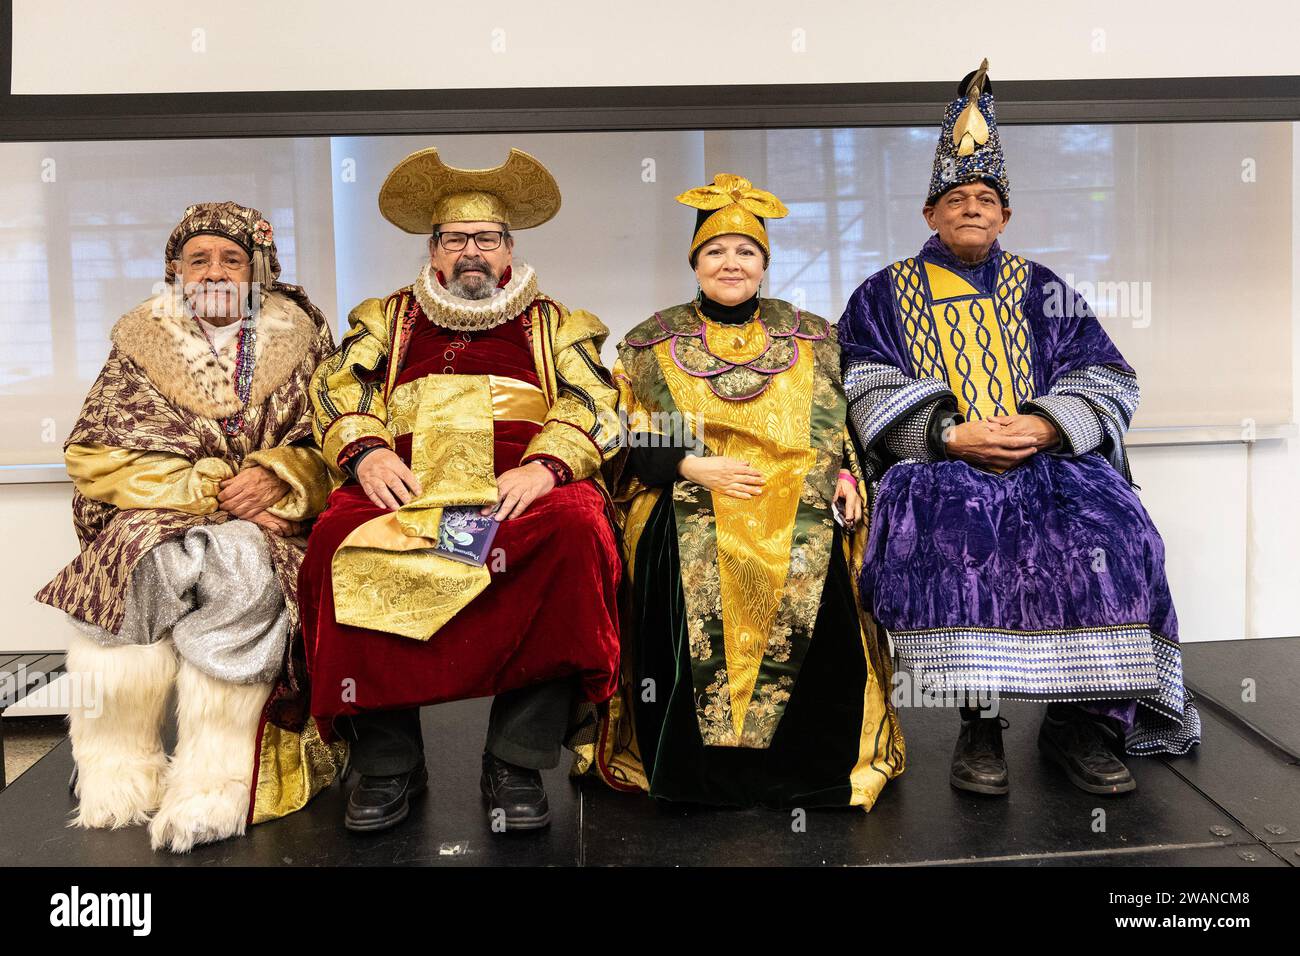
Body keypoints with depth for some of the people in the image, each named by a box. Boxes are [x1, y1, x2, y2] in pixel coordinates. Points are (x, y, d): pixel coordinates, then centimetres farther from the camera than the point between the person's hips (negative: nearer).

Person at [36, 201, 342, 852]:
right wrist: (211, 491, -10)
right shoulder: (141, 348, 12)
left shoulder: (297, 344, 11)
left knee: (240, 570, -33)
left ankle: (215, 784, -28)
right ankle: (120, 773, -17)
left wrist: (281, 479, -19)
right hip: (157, 523, 1)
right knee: (148, 569, -31)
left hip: (264, 522, -1)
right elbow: (95, 458, 1)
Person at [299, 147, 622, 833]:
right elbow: (339, 384, 13)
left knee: (575, 527, -34)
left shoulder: (553, 323, 23)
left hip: (524, 482, -1)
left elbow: (593, 404, 7)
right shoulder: (389, 317, 28)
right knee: (339, 537, -30)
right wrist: (365, 452, -9)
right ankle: (387, 765, -16)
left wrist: (544, 466, -13)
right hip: (406, 481, 1)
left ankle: (516, 766, -23)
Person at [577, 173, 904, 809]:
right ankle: (696, 769, -12)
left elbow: (838, 429, 18)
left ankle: (808, 770, -7)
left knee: (810, 591, -27)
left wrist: (846, 478, -1)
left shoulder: (810, 338, 18)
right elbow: (631, 442, 6)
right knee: (694, 588, -30)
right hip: (691, 507, -1)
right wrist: (694, 467, -10)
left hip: (797, 507, 1)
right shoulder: (654, 343, 13)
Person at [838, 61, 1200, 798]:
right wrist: (952, 435, -15)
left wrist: (1044, 425, -12)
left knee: (1108, 532, -28)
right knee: (941, 535, -35)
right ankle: (980, 719, -23)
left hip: (1049, 457, 2)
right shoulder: (885, 296, 14)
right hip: (936, 464, -1)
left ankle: (1080, 718, -13)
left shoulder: (1042, 290, 19)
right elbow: (870, 393, 0)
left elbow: (1105, 377, 9)